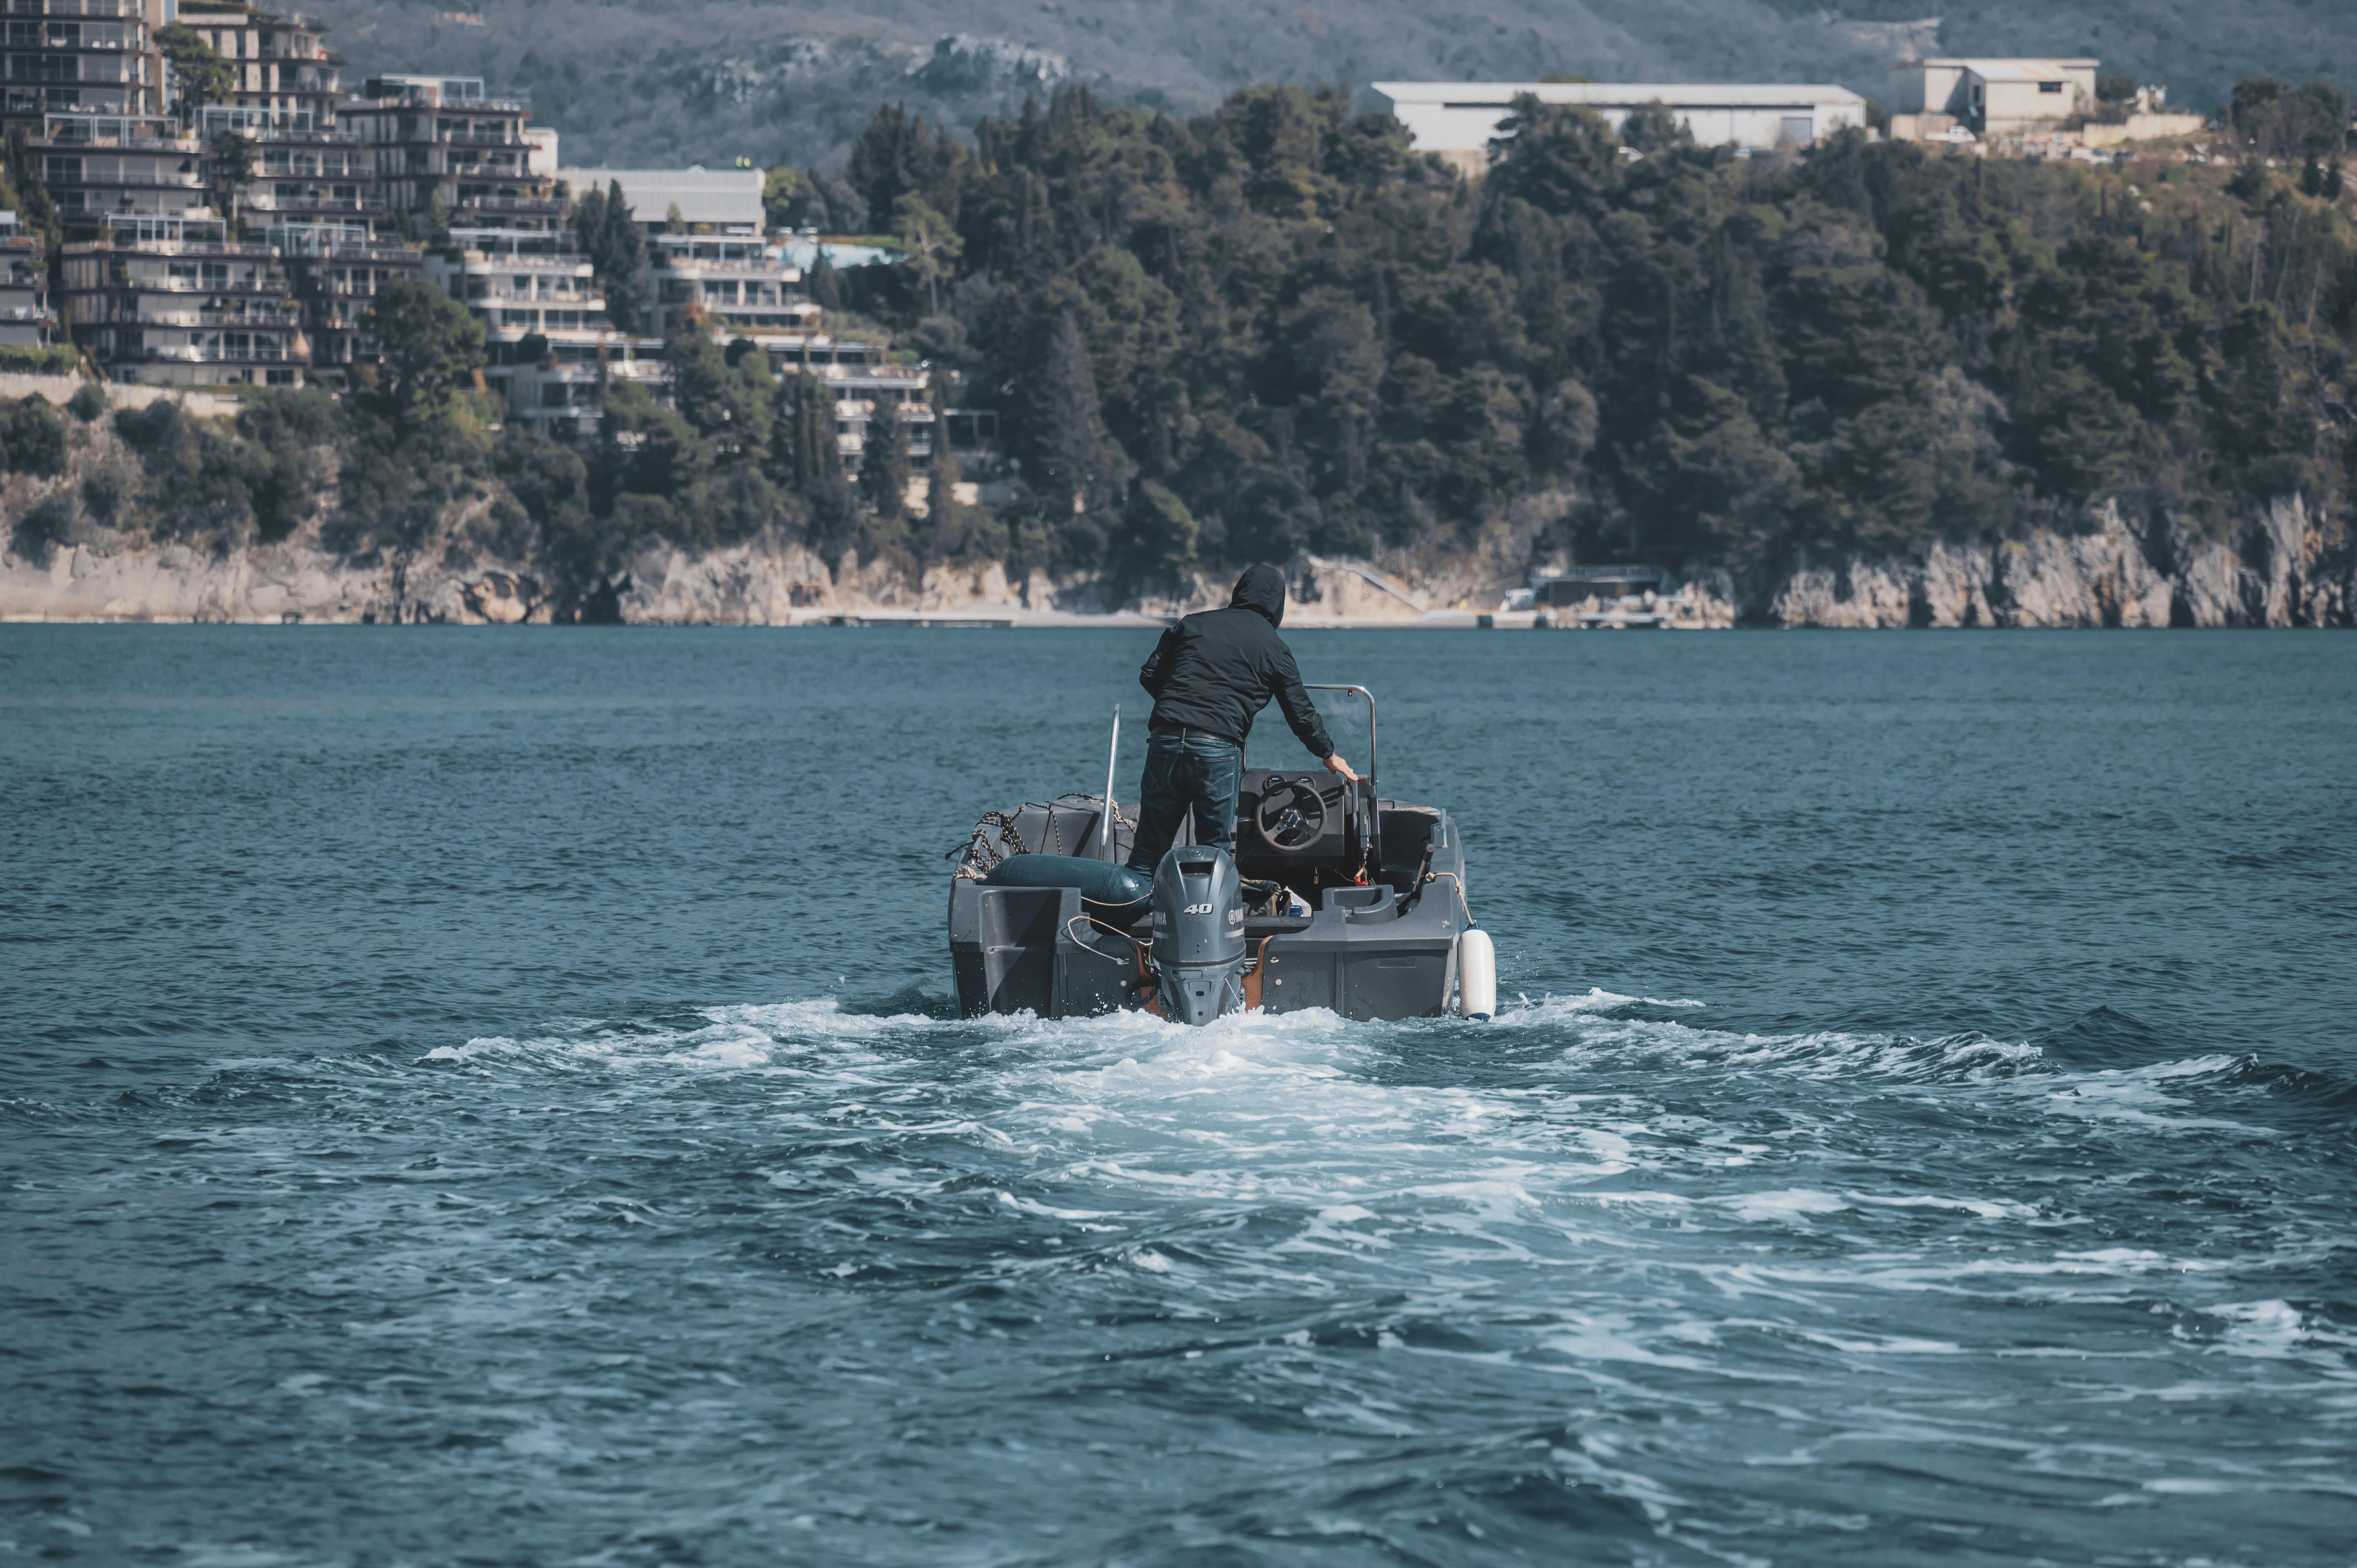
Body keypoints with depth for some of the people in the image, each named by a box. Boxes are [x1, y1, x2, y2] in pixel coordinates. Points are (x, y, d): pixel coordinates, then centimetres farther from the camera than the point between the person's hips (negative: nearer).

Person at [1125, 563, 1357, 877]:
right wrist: (1328, 755, 32)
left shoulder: (1193, 624, 15)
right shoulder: (1274, 648, 10)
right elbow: (1300, 711, 16)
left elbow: (1149, 677, 15)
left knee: (1149, 850, 5)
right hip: (1219, 750, -2)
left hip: (1166, 741, 2)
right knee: (1216, 849, 9)